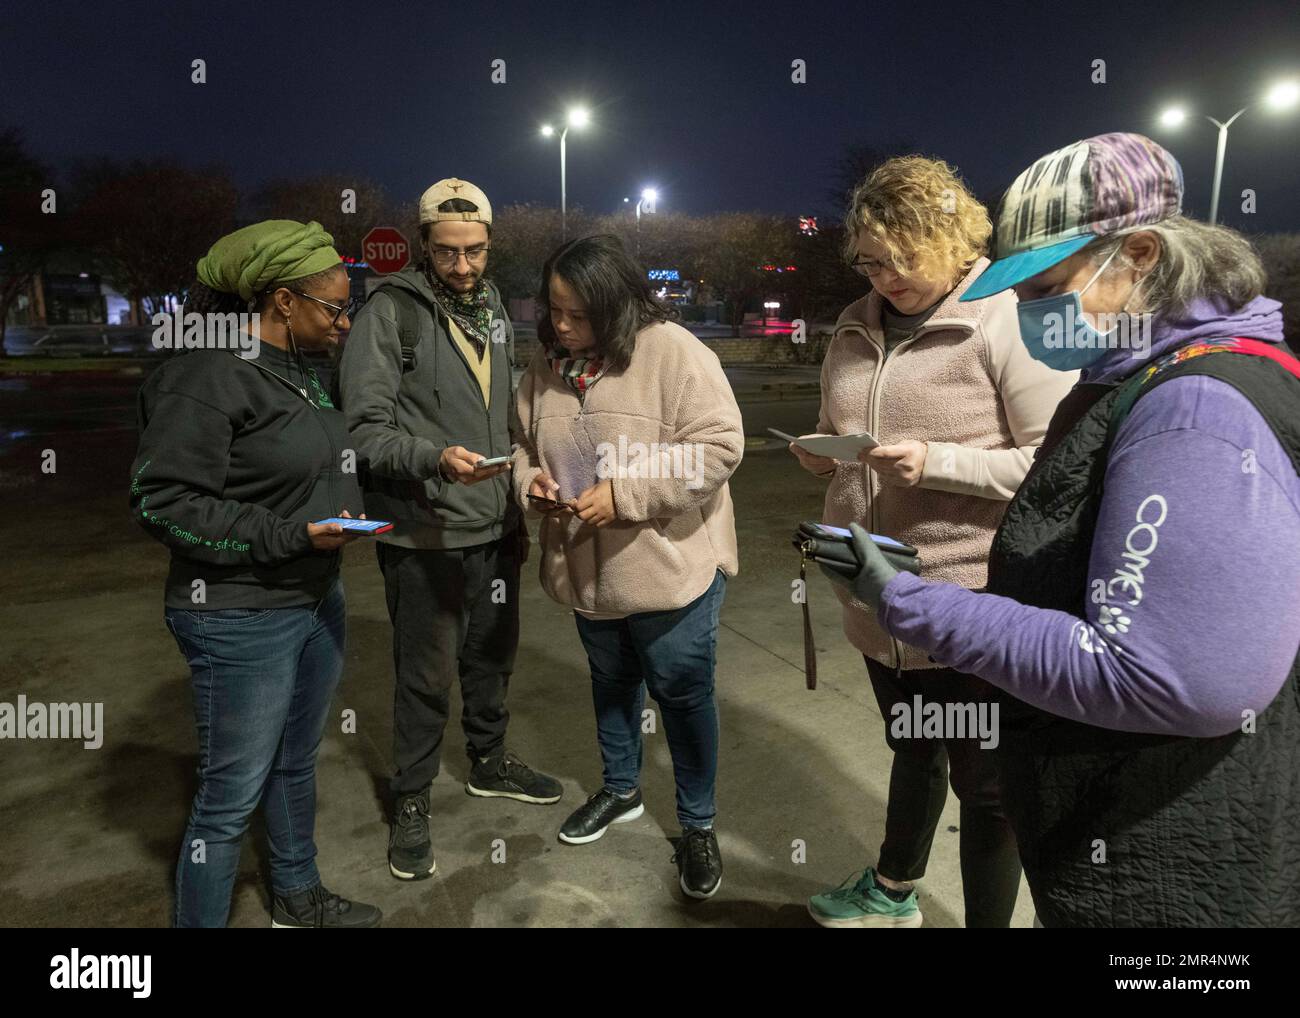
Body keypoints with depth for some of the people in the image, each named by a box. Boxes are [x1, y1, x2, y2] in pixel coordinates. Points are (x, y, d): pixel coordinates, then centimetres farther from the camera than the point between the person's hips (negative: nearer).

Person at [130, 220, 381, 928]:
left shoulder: (298, 371, 9)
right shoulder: (206, 378, -18)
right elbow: (161, 502, -19)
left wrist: (342, 514, 7)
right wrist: (290, 536, -23)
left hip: (317, 601, 9)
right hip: (241, 621, -9)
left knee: (296, 764, 23)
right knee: (231, 795, 4)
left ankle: (297, 896, 43)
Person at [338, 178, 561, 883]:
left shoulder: (493, 311, 11)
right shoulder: (390, 312, -11)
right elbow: (366, 429, -15)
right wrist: (435, 459, -32)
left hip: (494, 529, 7)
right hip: (423, 535, -6)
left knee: (493, 655, 20)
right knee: (427, 676, 5)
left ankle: (489, 761, 43)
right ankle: (411, 803, 26)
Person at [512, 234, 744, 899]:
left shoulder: (672, 352, -16)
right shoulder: (548, 362, 3)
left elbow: (717, 446, -22)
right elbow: (525, 442, 15)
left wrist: (623, 494, -25)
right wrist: (530, 479, -9)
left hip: (670, 566, -5)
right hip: (587, 569, 6)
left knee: (682, 692, 7)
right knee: (611, 681, 23)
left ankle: (697, 824, 28)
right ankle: (620, 789, 47)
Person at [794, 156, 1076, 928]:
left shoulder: (1009, 321, -14)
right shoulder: (858, 326, 6)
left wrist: (937, 463, -26)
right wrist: (823, 453, -5)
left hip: (972, 609, -6)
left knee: (984, 784, 13)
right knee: (912, 753, 27)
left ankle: (987, 921, 36)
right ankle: (893, 892, 49)